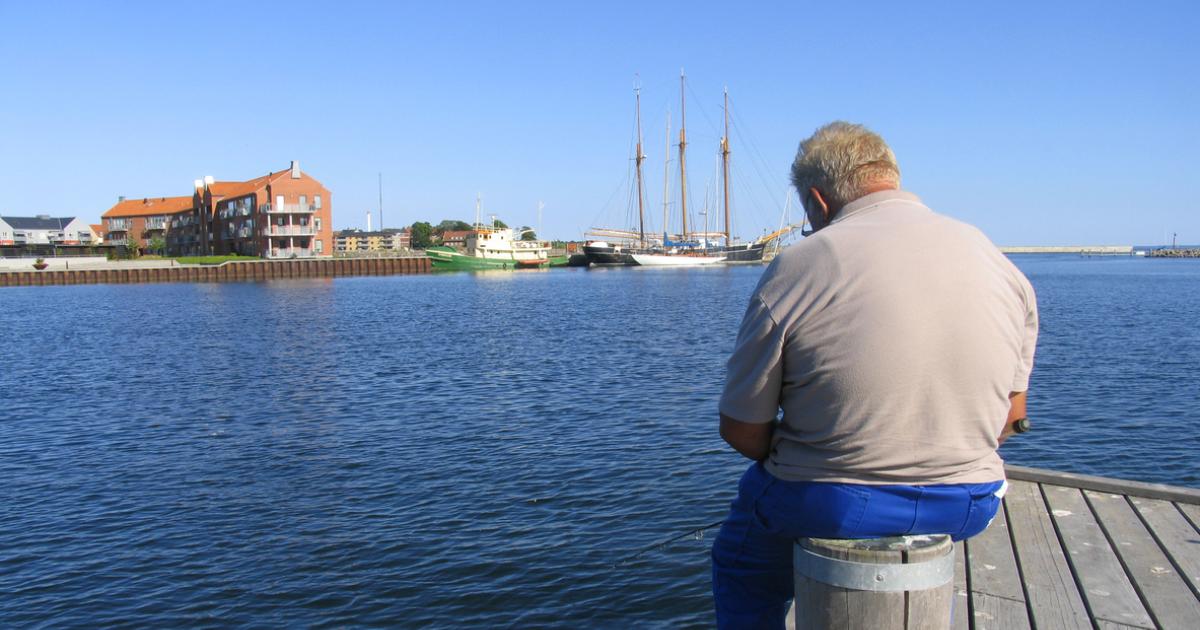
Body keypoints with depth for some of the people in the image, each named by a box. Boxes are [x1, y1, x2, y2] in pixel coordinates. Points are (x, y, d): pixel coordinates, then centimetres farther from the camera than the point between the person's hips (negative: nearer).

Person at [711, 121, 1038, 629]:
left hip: (828, 508, -4)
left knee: (740, 560, 28)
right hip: (968, 507, 5)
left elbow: (742, 431, -9)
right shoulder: (995, 259, 1)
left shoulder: (795, 269, -13)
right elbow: (1011, 410, 9)